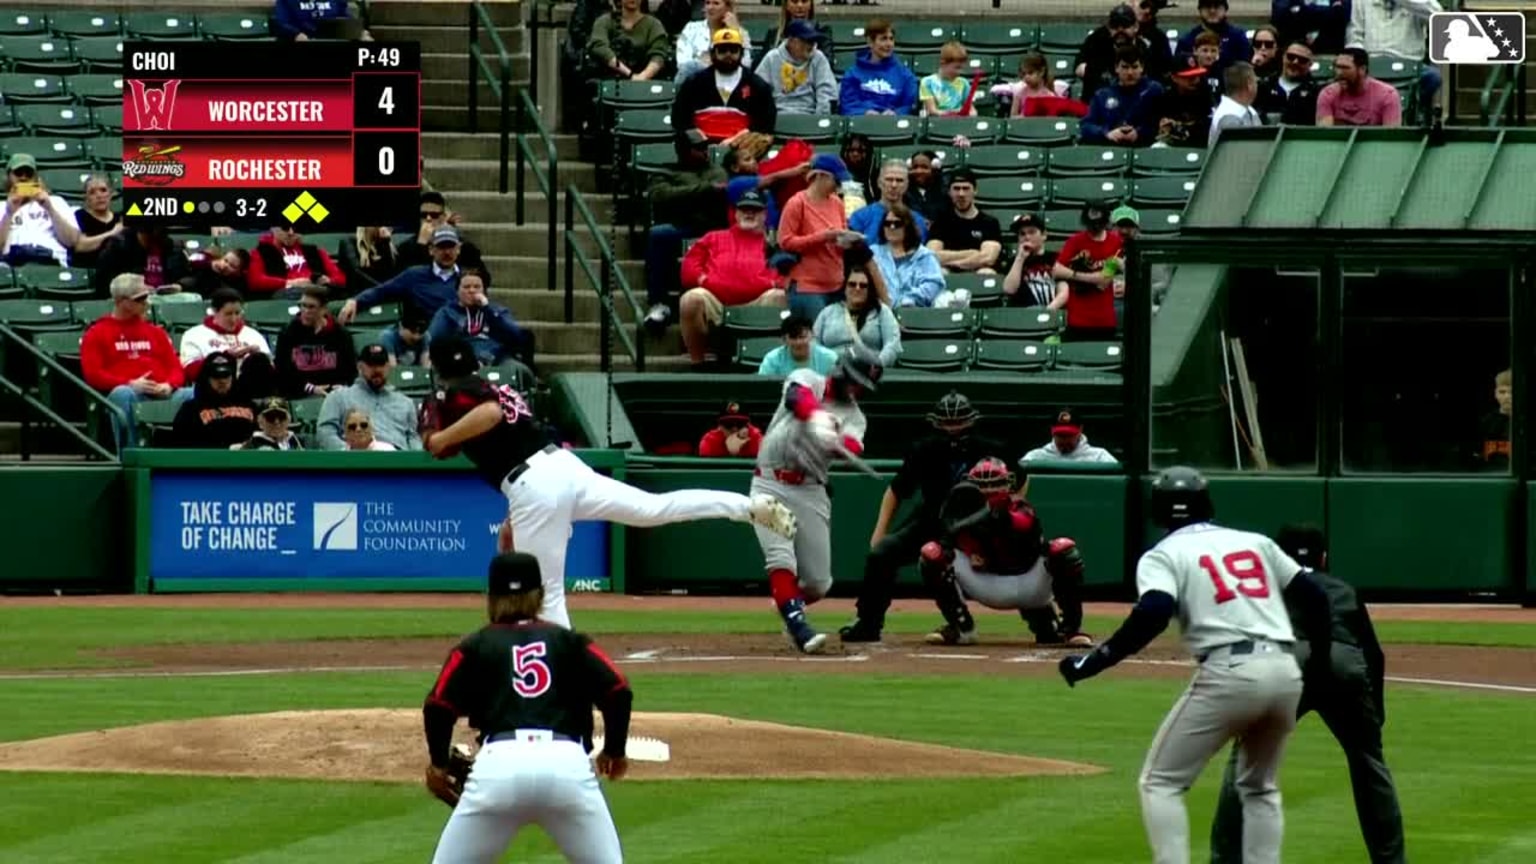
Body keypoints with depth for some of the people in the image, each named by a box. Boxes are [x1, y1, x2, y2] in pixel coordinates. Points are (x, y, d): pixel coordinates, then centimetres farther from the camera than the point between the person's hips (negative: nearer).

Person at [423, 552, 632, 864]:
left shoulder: (475, 646, 19)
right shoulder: (569, 641, 21)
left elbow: (438, 707, 7)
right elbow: (618, 692, 9)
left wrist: (438, 763, 23)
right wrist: (614, 751, 24)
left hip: (499, 765, -1)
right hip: (569, 765, 1)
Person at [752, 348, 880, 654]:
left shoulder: (853, 416, 8)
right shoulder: (806, 380, 4)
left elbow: (853, 448, -15)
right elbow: (795, 397, -22)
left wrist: (839, 441, -39)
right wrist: (816, 417, -43)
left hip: (810, 493, 3)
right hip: (771, 486, -3)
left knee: (818, 583, 1)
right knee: (781, 560, -20)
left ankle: (788, 608, 31)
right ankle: (800, 629, -23)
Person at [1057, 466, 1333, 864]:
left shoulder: (1163, 555, 7)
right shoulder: (1255, 542, 22)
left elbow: (1154, 613, -12)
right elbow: (1313, 596, 15)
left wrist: (1096, 660, -10)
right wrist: (1320, 662, 23)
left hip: (1229, 671, -5)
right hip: (1286, 673, 5)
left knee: (1161, 782, 6)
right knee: (1260, 787, 24)